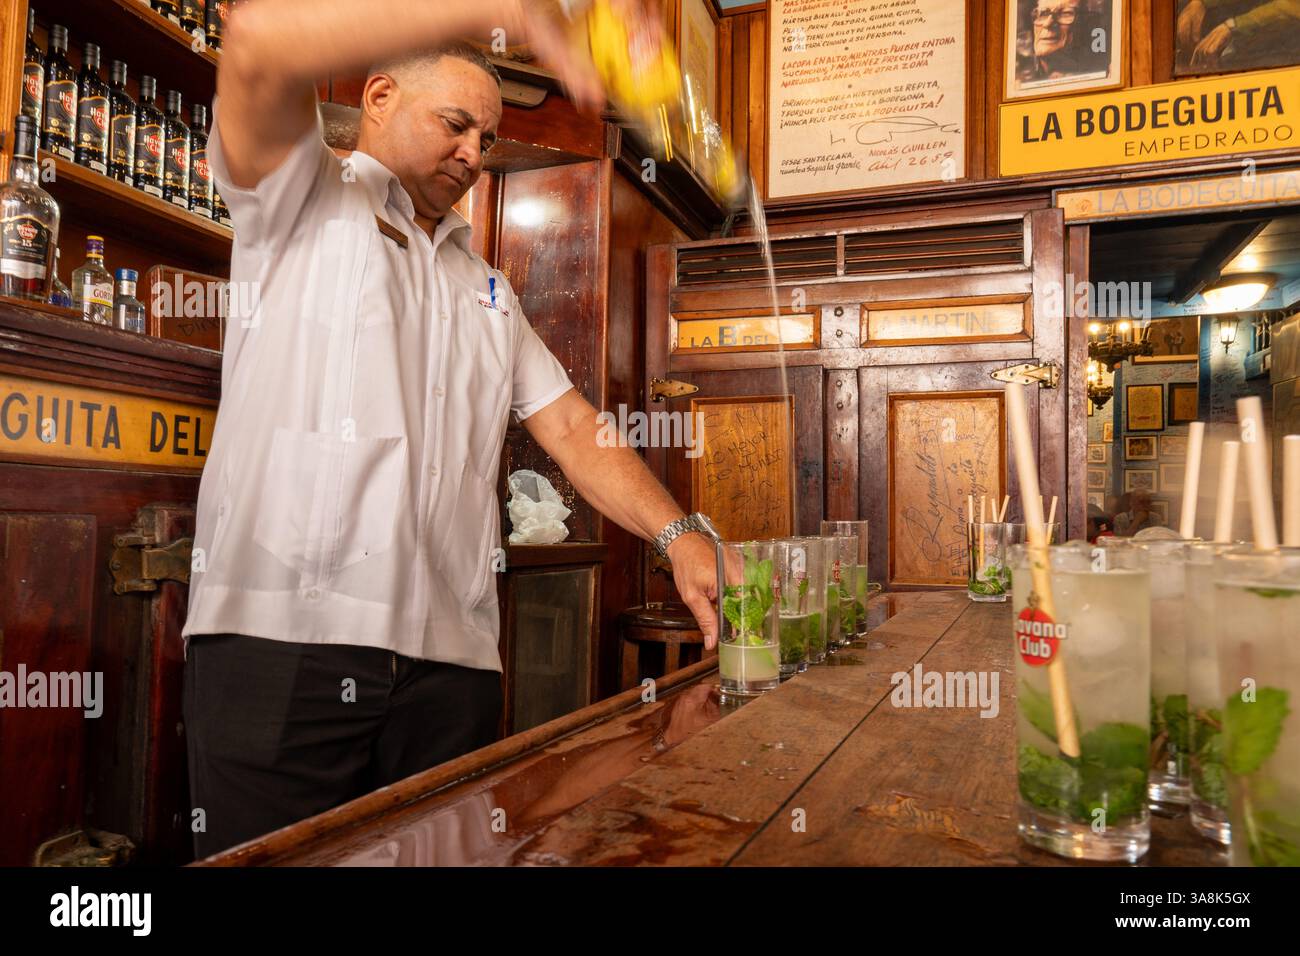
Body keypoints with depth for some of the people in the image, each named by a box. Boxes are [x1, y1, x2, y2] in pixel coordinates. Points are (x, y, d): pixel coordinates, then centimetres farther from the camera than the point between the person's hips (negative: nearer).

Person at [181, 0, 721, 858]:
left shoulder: (487, 290, 25)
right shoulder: (303, 198, 9)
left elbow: (570, 425, 16)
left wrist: (677, 532, -2)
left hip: (451, 657, 5)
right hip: (281, 632, -4)